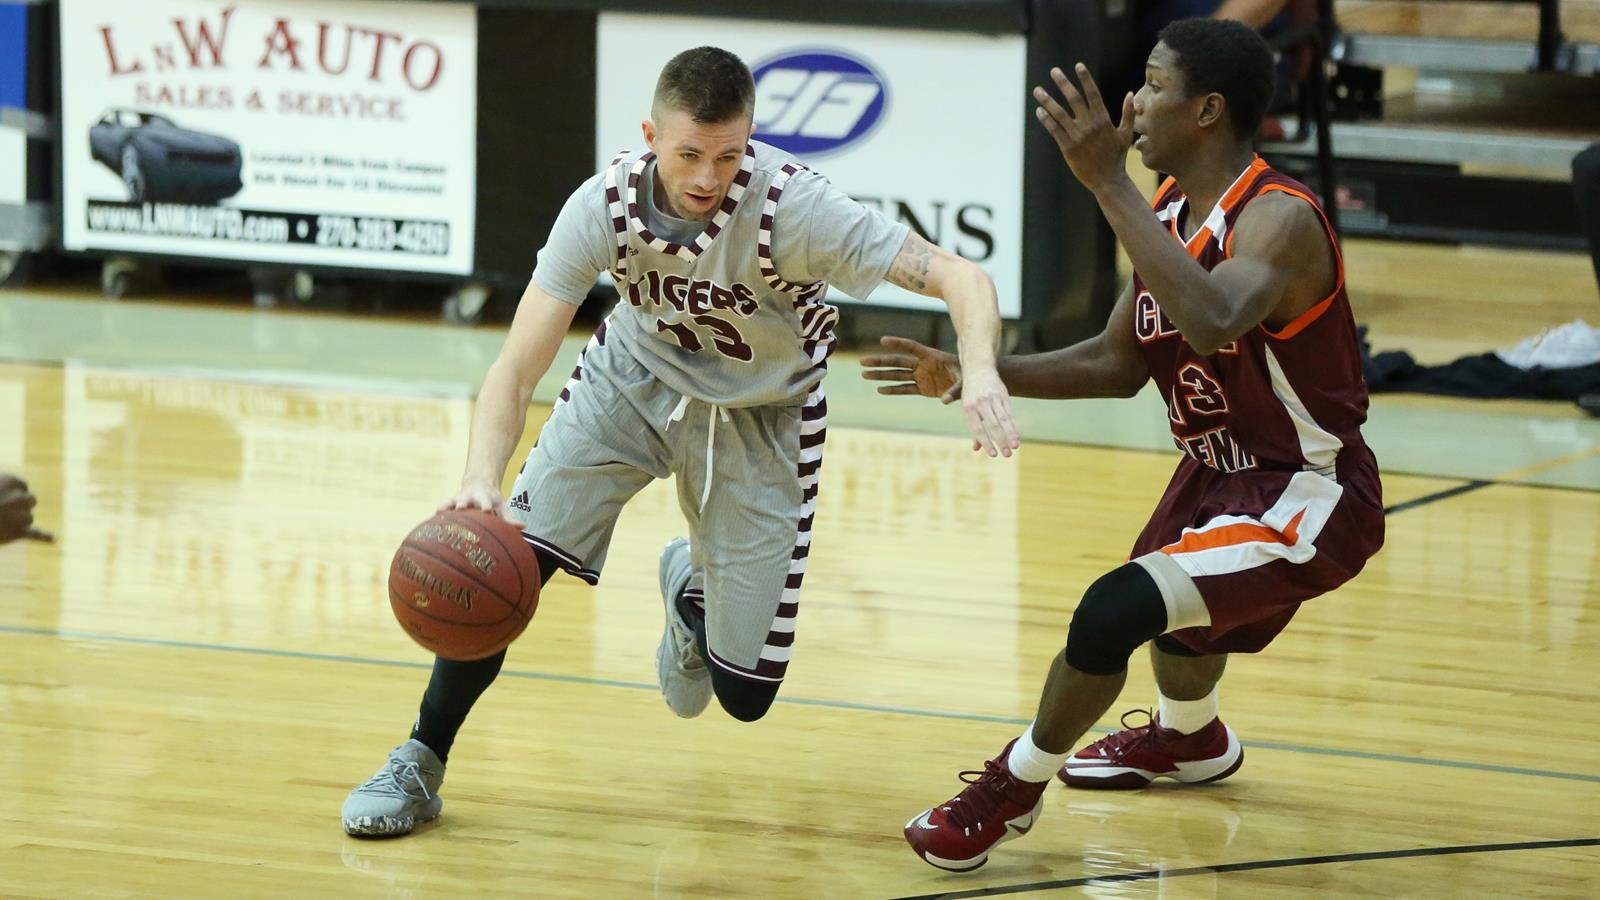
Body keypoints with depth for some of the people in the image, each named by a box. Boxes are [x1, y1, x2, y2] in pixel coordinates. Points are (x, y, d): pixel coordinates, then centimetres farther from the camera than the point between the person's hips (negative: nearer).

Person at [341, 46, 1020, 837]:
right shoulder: (605, 206, -28)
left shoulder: (791, 207, -34)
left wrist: (980, 372, -57)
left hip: (760, 415, -1)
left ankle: (691, 591, 37)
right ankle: (419, 765, 5)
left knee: (746, 694, -1)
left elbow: (961, 280, -36)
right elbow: (518, 366, -27)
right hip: (634, 378, 1)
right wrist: (480, 481, -45)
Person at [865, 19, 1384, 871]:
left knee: (1115, 610, -24)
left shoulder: (1278, 219, -27)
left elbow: (1212, 321, -48)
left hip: (1304, 498, -10)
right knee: (1165, 586, 35)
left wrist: (1107, 183, -46)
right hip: (1218, 471, 10)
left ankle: (1014, 786, 0)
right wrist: (976, 375, -2)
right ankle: (1187, 738, 67)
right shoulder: (1170, 209, 0)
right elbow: (1119, 363, 8)